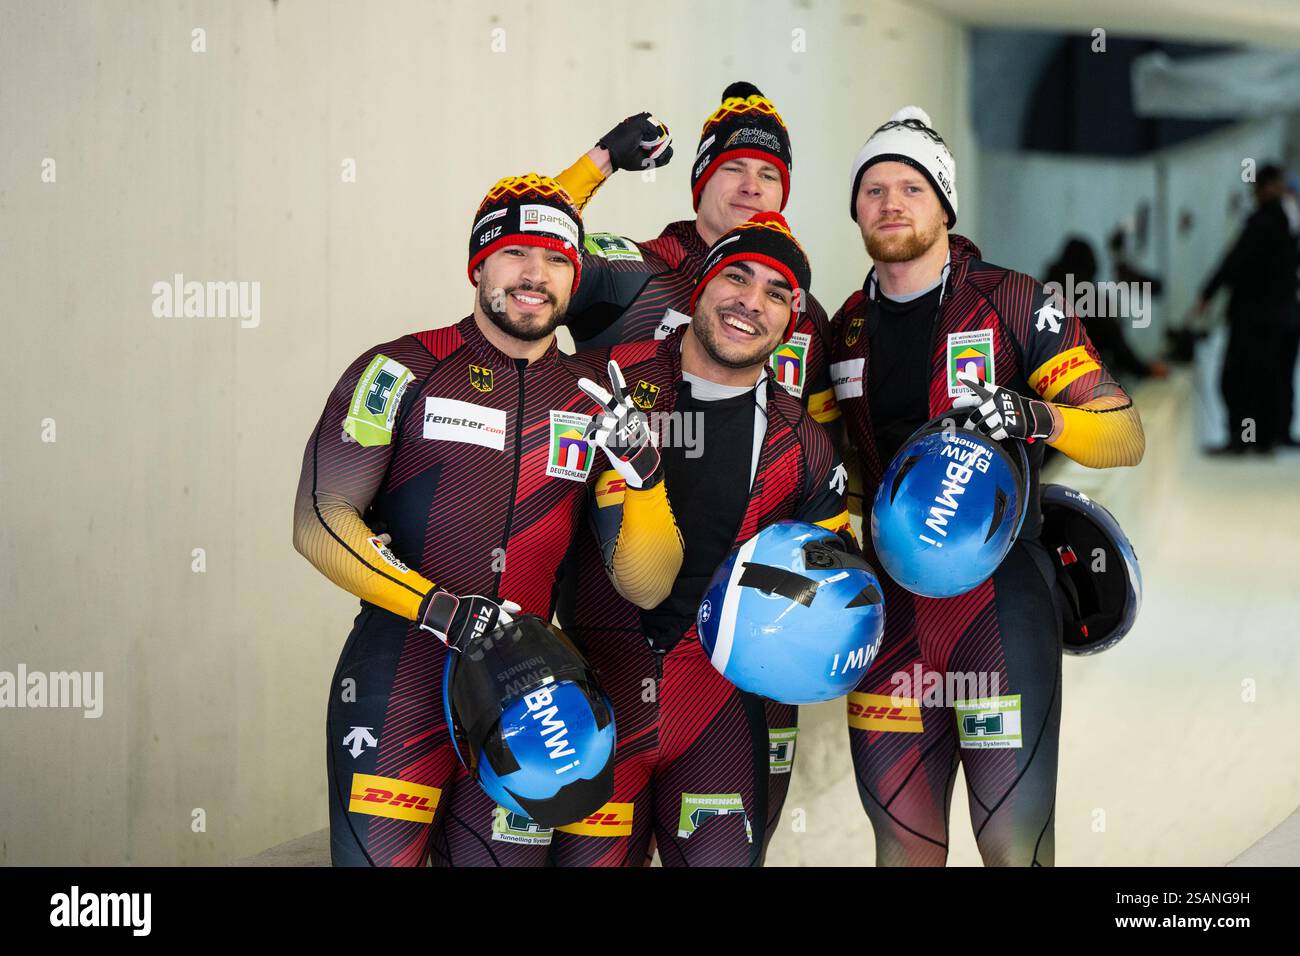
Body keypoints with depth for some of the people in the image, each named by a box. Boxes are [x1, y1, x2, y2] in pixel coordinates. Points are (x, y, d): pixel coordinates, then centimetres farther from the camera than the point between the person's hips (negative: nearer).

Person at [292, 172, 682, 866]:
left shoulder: (594, 403, 9)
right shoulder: (402, 372, -1)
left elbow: (646, 588, 4)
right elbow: (319, 523, -8)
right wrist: (442, 611, -18)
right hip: (397, 688, -3)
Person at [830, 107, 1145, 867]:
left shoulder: (1015, 302, -3)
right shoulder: (847, 328, 12)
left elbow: (1127, 436, -7)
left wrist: (1036, 418, -25)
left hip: (1002, 595, -4)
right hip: (889, 601, 4)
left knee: (1013, 840, -6)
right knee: (902, 838, 7)